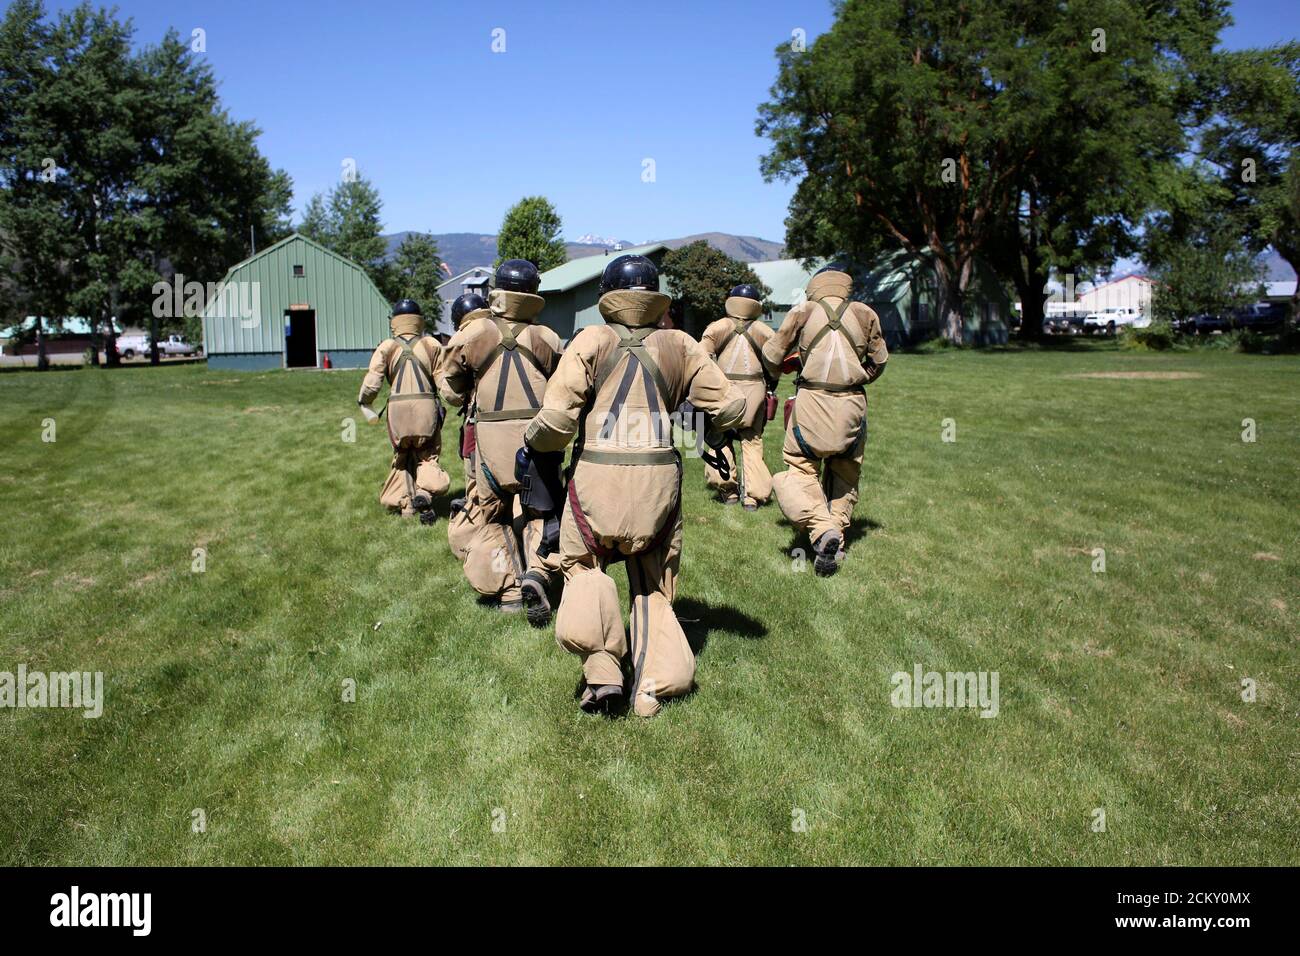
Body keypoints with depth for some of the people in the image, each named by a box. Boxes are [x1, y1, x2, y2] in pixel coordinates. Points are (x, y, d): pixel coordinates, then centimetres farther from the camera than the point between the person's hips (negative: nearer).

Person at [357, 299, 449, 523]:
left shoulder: (387, 347, 3)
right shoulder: (431, 345, 5)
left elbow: (372, 383, -3)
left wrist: (364, 403, 14)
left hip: (398, 408, 1)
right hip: (426, 406, 0)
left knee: (402, 456, 18)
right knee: (427, 456, 10)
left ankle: (405, 503, 17)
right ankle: (425, 492, -17)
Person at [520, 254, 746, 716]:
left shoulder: (592, 340, -3)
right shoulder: (679, 345, 4)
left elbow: (557, 416, -11)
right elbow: (730, 404, 5)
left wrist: (532, 445, 9)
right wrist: (712, 438, 26)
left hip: (596, 479, -2)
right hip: (659, 482, 2)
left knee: (583, 566, 18)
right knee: (653, 585, 18)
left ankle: (603, 673, 3)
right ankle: (653, 687, 13)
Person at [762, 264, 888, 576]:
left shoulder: (803, 312, 1)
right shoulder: (865, 314, 6)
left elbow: (771, 354, 4)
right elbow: (879, 361, 15)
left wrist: (776, 374, 27)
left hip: (812, 401, -2)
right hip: (852, 406, 3)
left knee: (800, 470, 4)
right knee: (844, 476, 17)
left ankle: (821, 529, -18)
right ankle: (836, 534, 14)